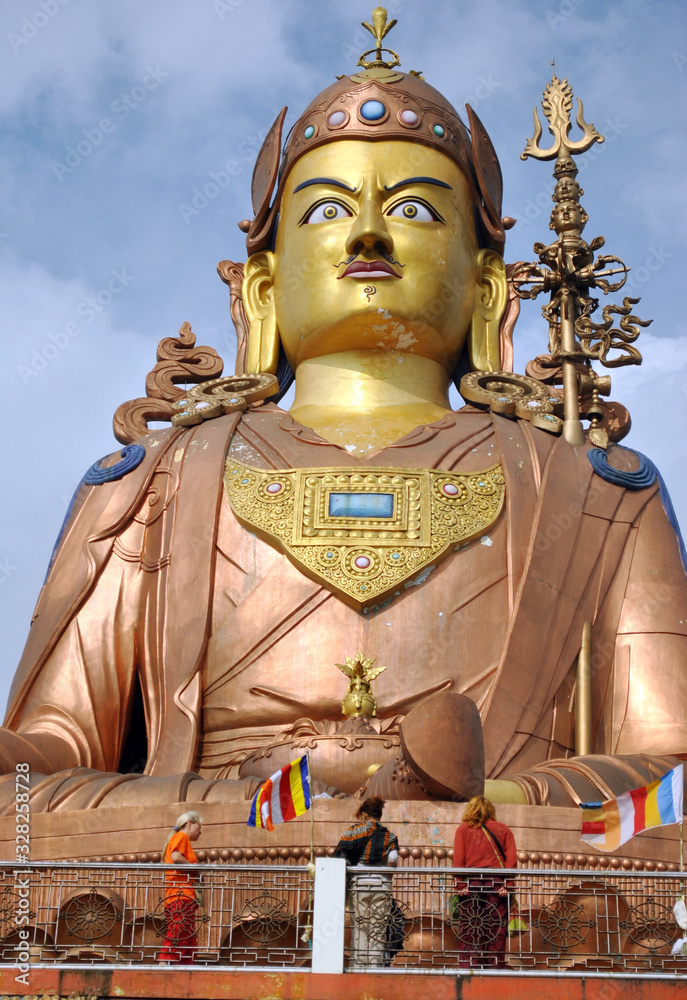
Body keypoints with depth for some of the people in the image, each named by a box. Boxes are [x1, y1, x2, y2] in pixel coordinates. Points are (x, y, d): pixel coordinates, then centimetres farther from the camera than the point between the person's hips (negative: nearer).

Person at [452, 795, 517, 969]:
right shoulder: (503, 829, 14)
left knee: (469, 935, 1)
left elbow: (458, 859, -1)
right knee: (496, 935, 3)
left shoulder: (463, 829, 11)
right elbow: (512, 859, 1)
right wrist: (507, 885, -4)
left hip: (471, 884, -1)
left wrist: (460, 884, -7)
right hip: (496, 884, 1)